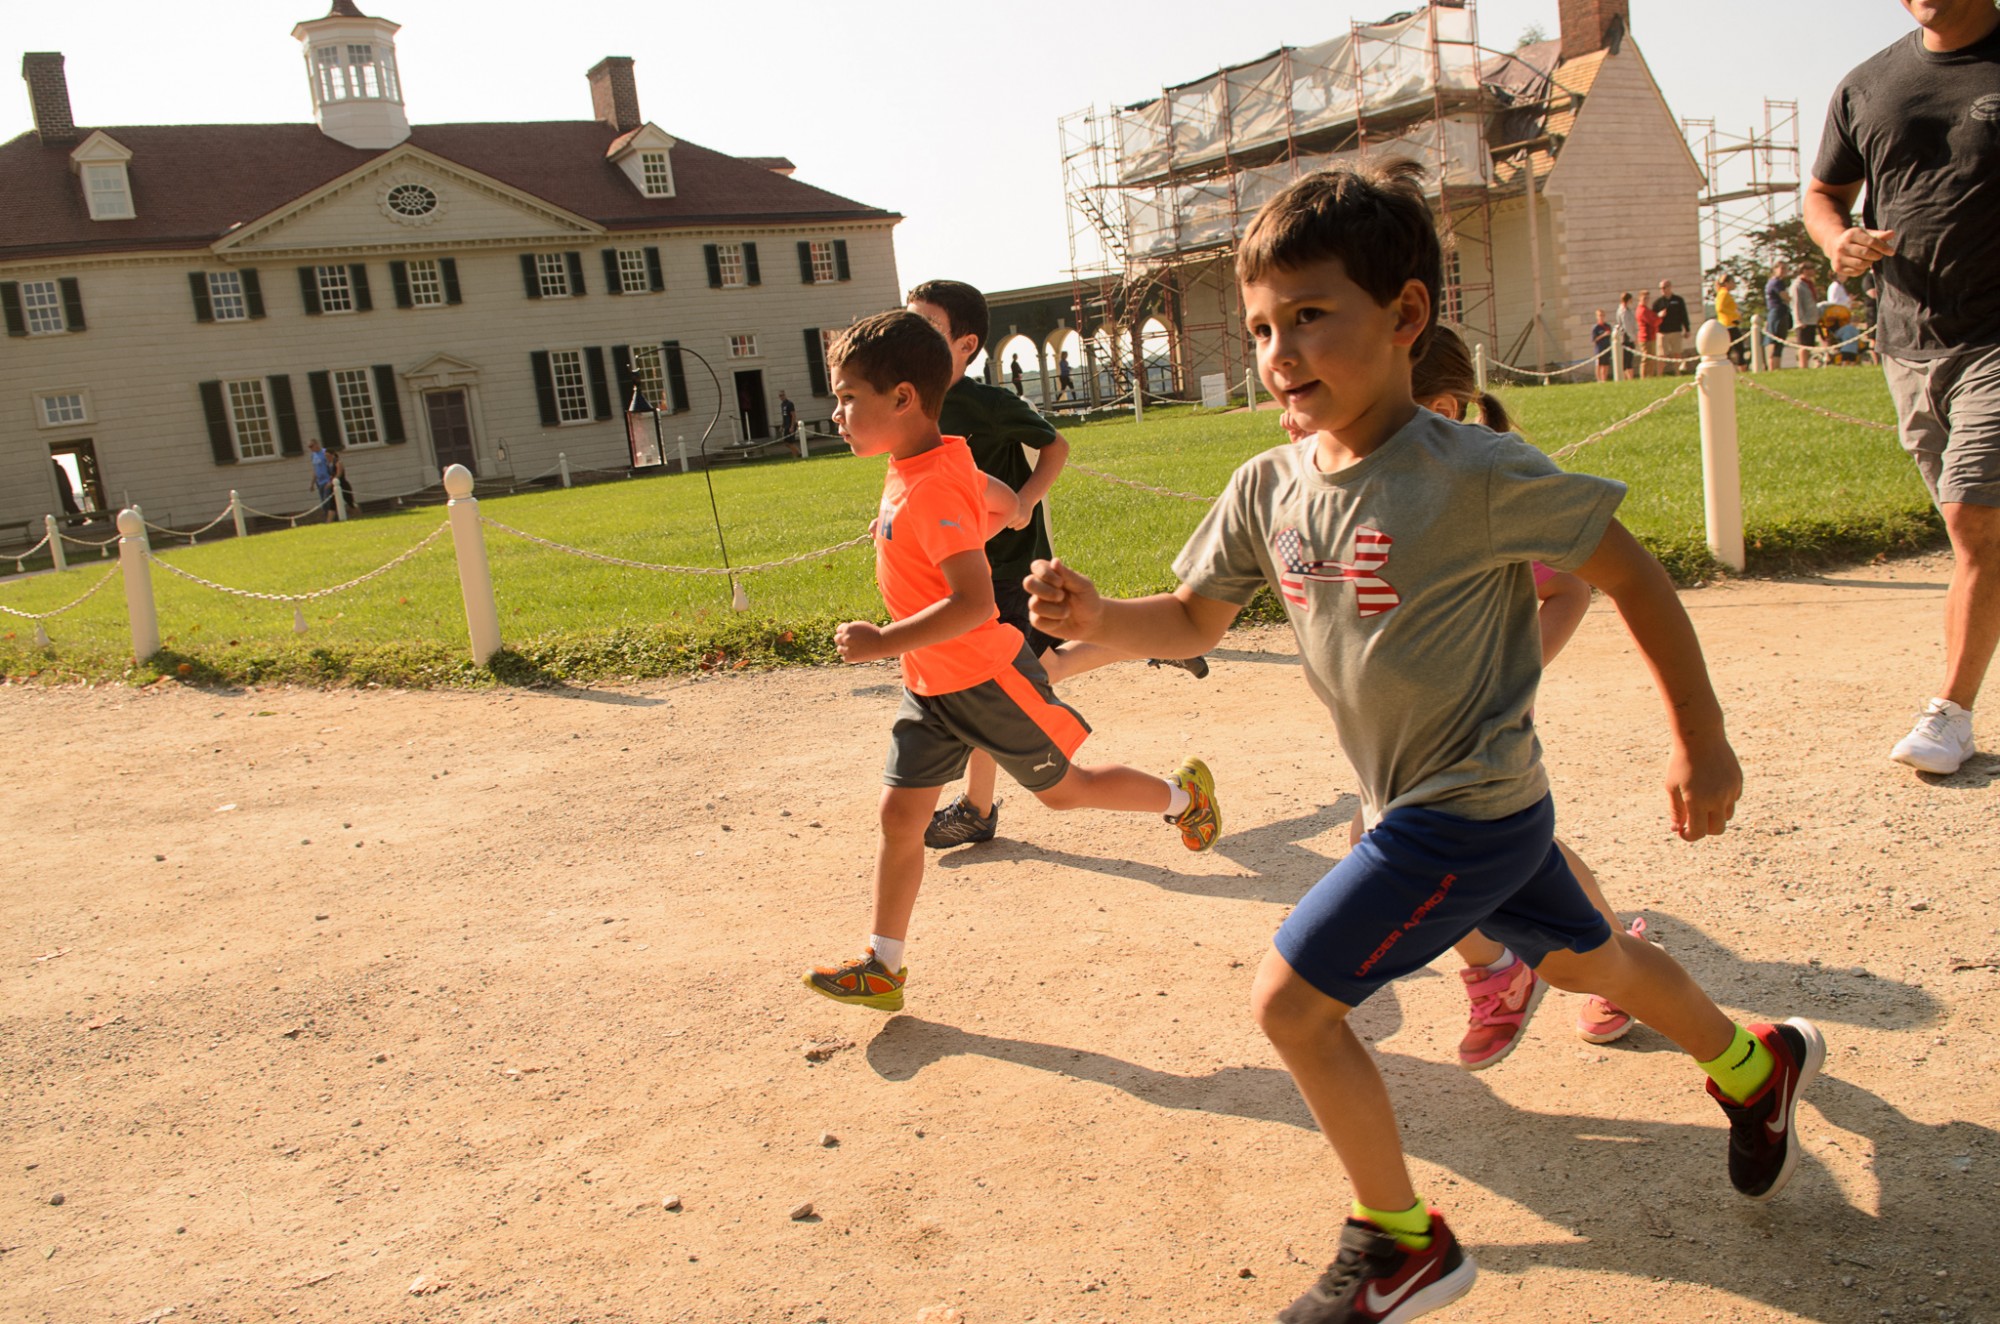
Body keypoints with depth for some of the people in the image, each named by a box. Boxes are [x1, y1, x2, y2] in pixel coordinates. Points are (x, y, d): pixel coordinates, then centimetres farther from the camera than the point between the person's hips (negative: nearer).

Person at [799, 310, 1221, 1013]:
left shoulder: (929, 489, -26)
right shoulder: (941, 463, 2)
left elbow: (973, 603, -32)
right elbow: (1008, 506, 19)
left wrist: (883, 642, -29)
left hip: (986, 680, -9)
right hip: (931, 687, 9)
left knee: (1061, 788, 12)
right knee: (900, 813, 6)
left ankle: (1182, 794, 36)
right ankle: (882, 965, 13)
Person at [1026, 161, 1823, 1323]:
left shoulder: (1480, 475, -24)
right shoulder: (1268, 489, -5)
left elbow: (1636, 579, -13)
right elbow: (1194, 619, 5)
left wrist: (1702, 743, -6)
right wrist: (1097, 617, -16)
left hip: (1472, 809, -7)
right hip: (1412, 804, 7)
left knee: (1292, 999, -9)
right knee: (1584, 959, 28)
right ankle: (1759, 1065, 56)